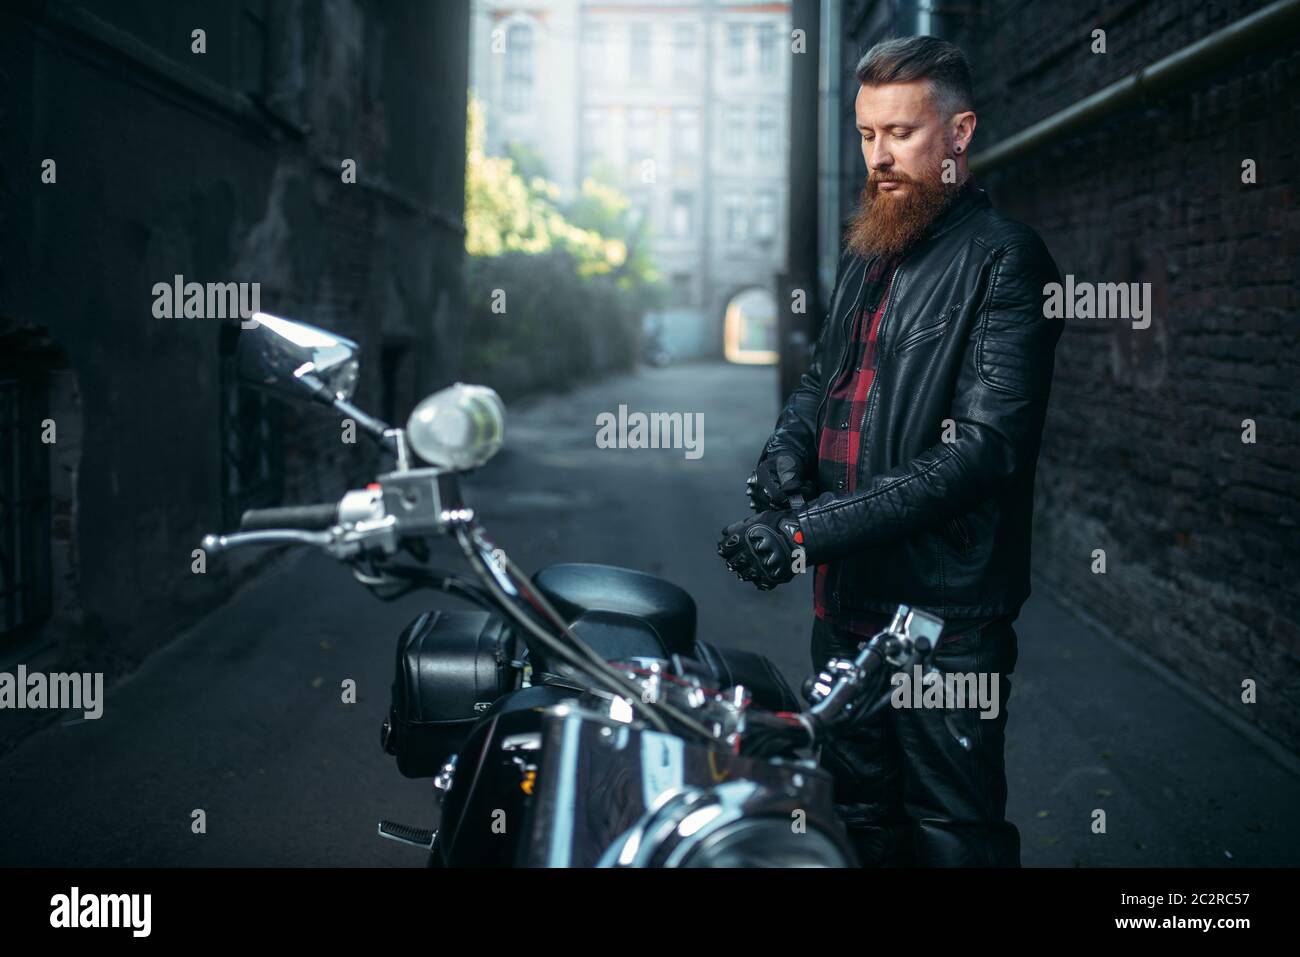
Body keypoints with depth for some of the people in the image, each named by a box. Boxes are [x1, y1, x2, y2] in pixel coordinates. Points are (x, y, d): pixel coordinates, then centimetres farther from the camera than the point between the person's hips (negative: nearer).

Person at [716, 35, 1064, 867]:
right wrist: (789, 445, 2)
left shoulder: (1004, 259, -12)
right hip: (847, 595, 8)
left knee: (951, 833, 1)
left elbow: (983, 448, -21)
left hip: (946, 611, -8)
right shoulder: (868, 251, 15)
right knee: (859, 815, 18)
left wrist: (812, 532, -26)